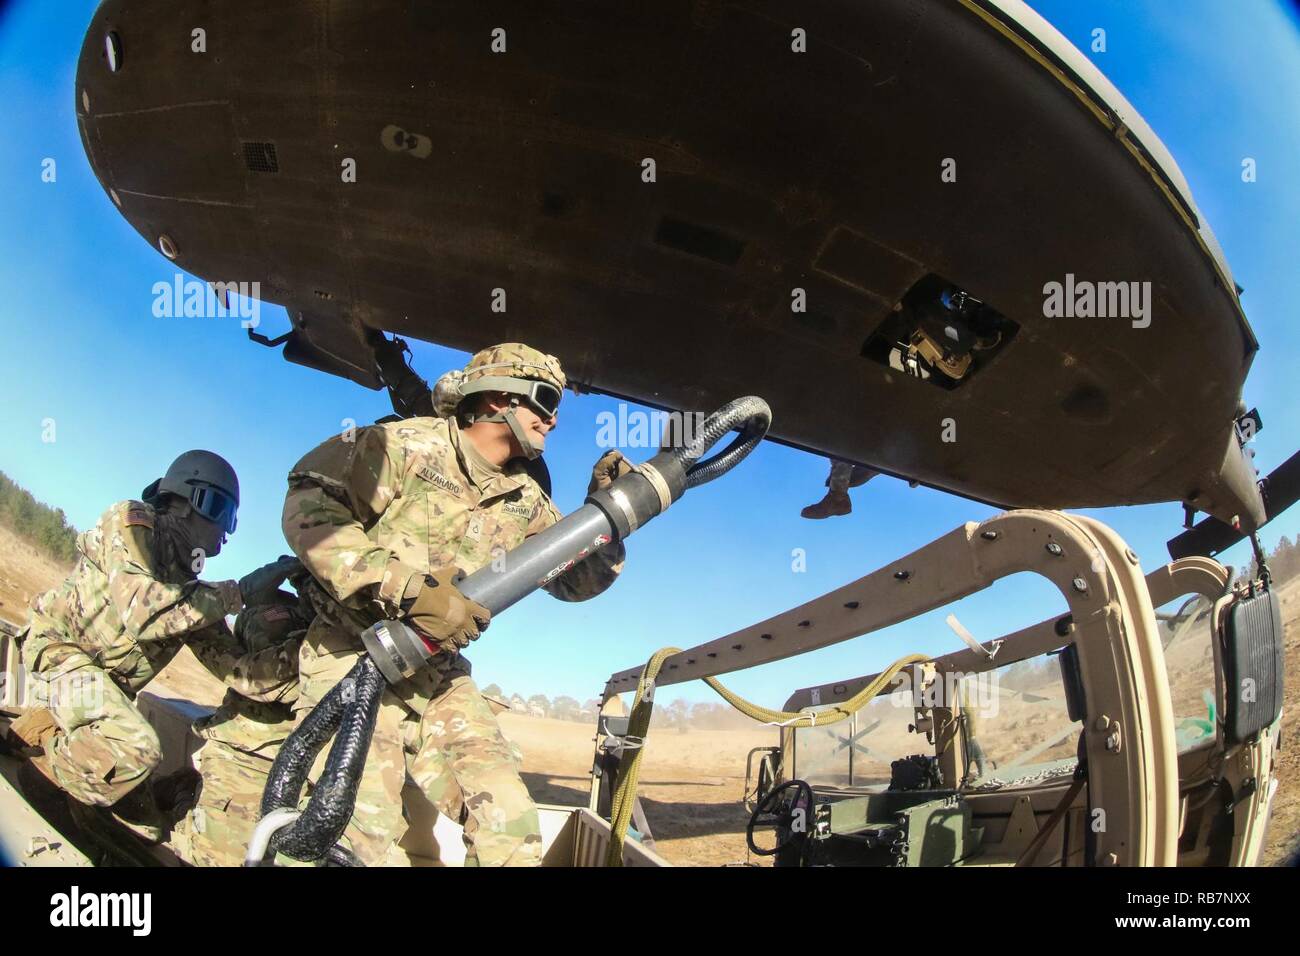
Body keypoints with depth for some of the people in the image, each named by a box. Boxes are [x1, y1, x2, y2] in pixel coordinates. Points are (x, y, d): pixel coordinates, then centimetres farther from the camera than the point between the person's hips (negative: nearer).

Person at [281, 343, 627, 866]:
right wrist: (404, 586, -29)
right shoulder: (409, 445, -12)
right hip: (352, 659, -5)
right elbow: (308, 506, -19)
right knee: (358, 832, -17)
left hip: (437, 676, 6)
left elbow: (573, 580, 13)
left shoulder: (525, 502, 7)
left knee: (512, 826, -4)